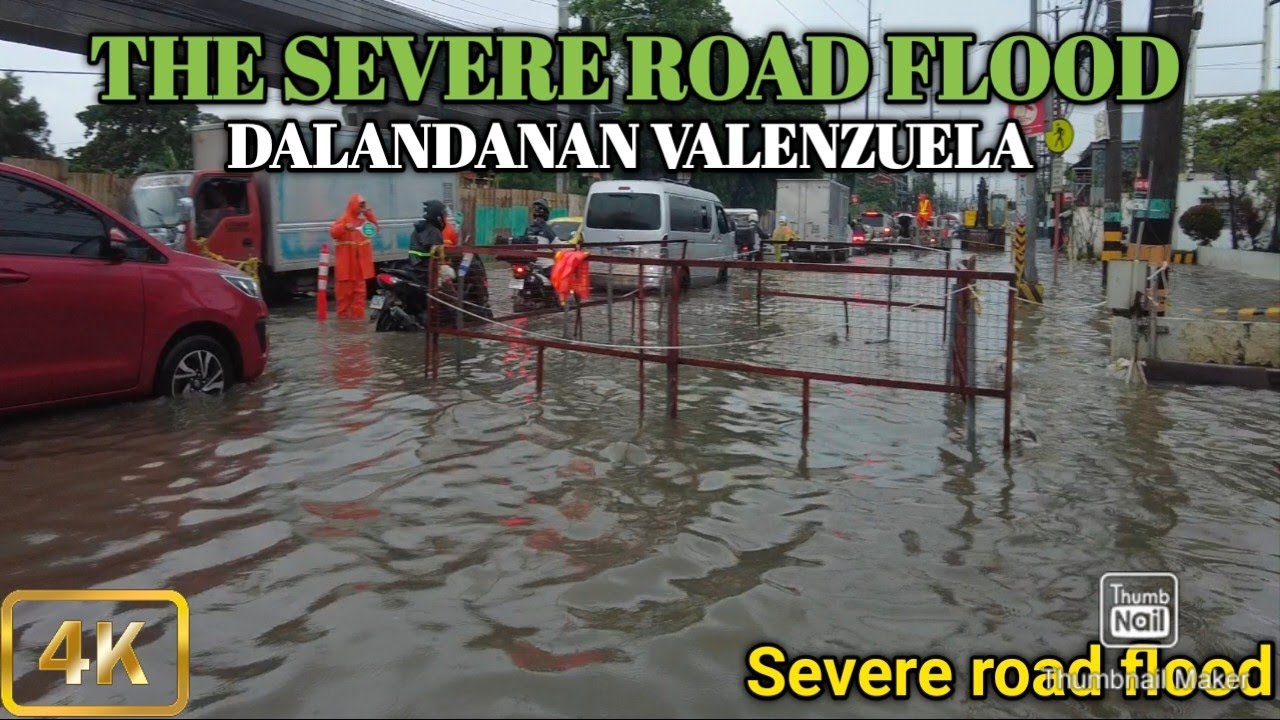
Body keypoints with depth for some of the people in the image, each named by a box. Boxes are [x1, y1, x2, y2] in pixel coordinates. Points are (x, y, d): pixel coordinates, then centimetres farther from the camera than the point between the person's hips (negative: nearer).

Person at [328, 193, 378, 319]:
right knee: (345, 289, 0)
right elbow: (333, 232, -21)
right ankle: (343, 314, 6)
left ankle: (357, 314, 14)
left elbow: (375, 228, 15)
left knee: (360, 289, 8)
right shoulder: (345, 219, -10)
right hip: (346, 262, -6)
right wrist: (345, 227, -40)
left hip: (360, 262, 6)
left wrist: (370, 215, 2)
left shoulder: (364, 219, 11)